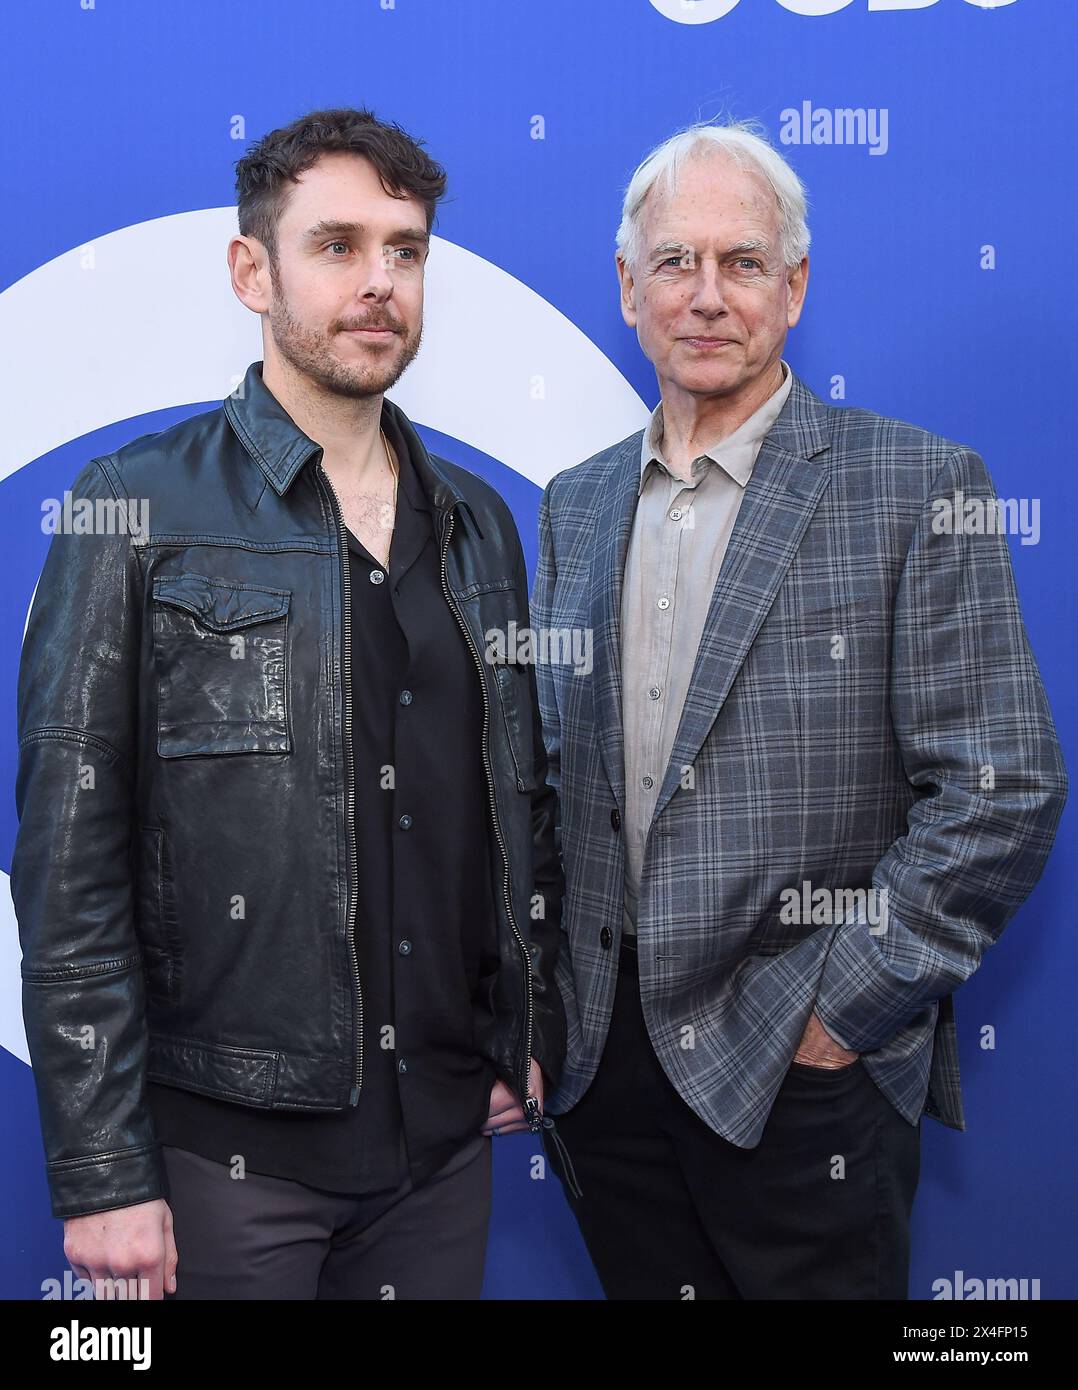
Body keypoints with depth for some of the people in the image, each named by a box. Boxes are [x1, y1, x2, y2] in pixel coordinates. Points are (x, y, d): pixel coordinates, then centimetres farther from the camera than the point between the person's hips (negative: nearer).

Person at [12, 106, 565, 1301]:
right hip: (228, 1145, -4)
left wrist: (531, 1032, 8)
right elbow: (71, 863, -10)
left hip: (448, 1127, 5)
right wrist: (101, 1174, -11)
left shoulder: (476, 520, 8)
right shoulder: (140, 510, -7)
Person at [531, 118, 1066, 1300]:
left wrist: (843, 1012, -12)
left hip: (804, 1071, -4)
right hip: (600, 1063, 5)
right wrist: (530, 1007, 5)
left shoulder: (918, 487, -7)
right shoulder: (574, 506, 9)